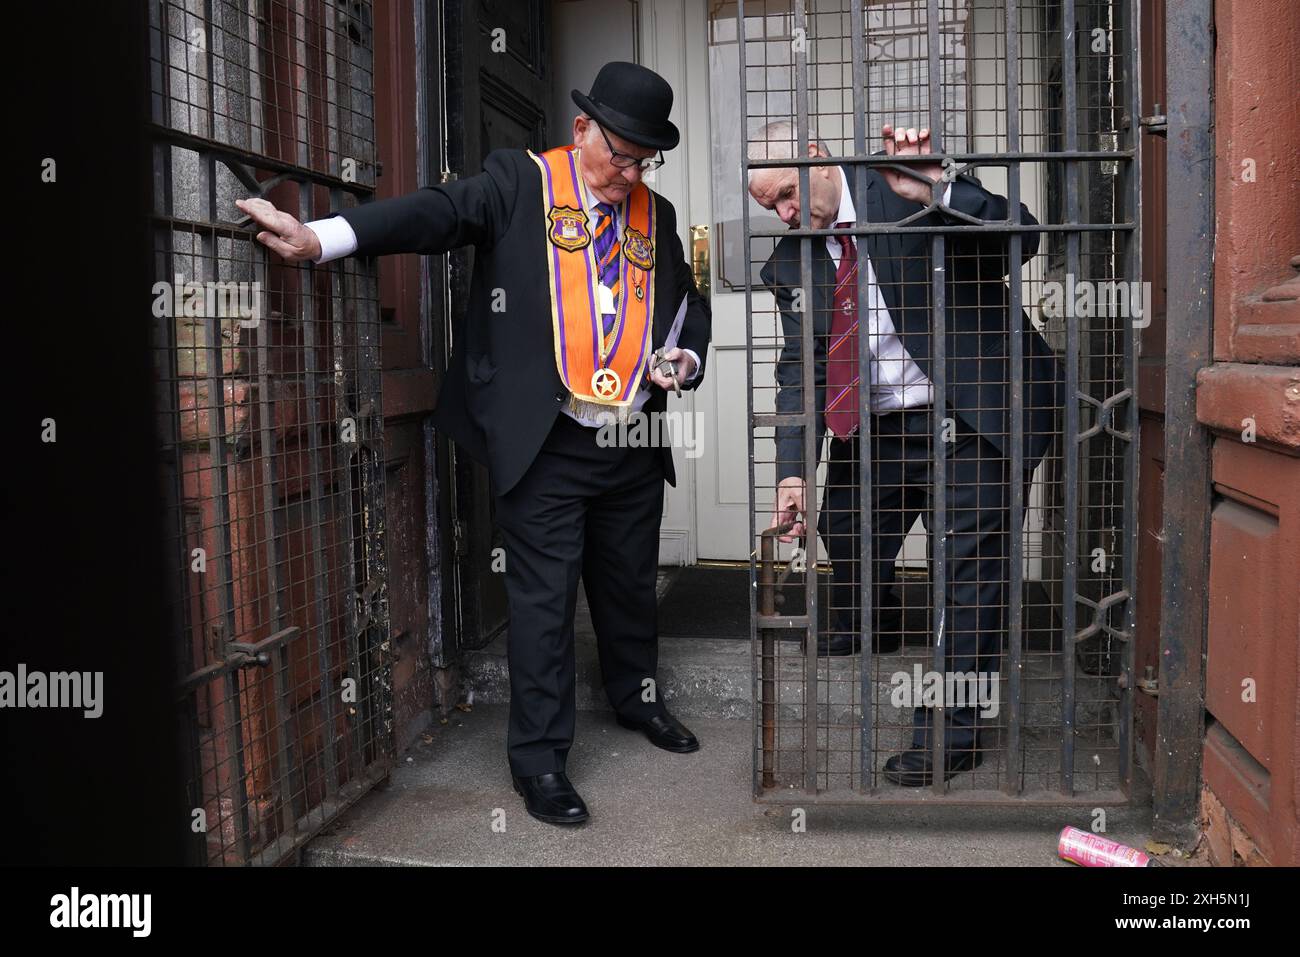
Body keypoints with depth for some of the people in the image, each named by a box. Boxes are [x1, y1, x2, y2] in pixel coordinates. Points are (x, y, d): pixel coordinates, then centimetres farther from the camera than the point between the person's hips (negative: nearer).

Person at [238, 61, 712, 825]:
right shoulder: (520, 182, -3)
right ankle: (540, 758, 16)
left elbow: (691, 304, 22)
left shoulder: (656, 213, 11)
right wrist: (318, 238, -36)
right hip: (544, 444, -4)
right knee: (544, 603, 1)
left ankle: (638, 698, 43)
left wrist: (687, 357, -1)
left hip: (635, 447, 5)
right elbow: (437, 211, -20)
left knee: (631, 585, 19)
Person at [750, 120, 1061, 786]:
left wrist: (937, 195, -40)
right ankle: (860, 630, 55)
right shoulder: (790, 262, 2)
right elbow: (800, 370, -1)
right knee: (845, 530, 22)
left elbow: (1021, 239, -22)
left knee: (970, 566, -3)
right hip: (874, 429, 6)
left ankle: (948, 733, 9)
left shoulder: (907, 186, -13)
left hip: (969, 418, -6)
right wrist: (792, 473, -12)